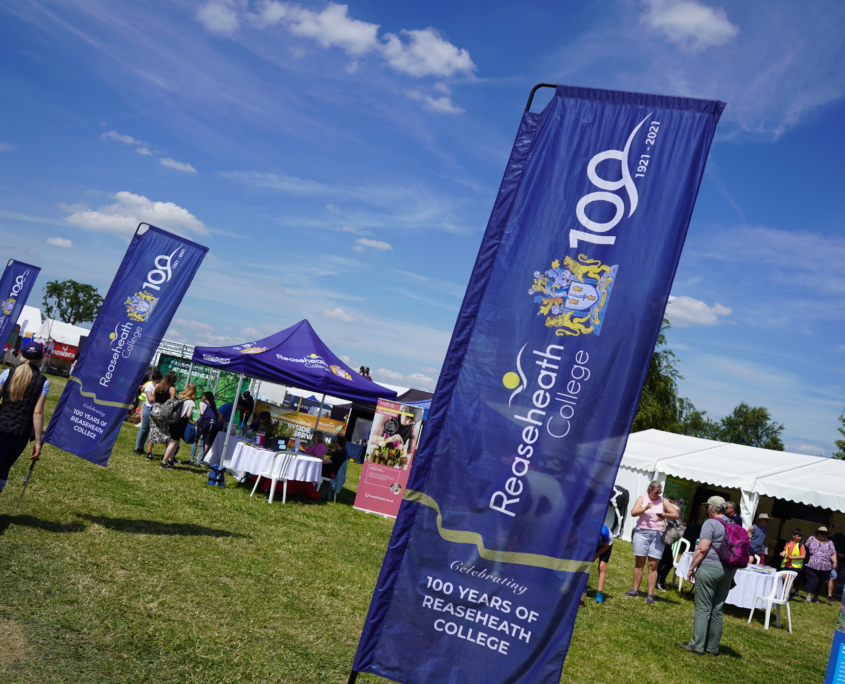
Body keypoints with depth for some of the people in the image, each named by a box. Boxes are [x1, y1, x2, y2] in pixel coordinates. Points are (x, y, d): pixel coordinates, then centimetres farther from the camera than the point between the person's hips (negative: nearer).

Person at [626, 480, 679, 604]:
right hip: (642, 532, 0)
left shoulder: (663, 501, 6)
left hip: (657, 534, 0)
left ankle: (650, 594, -2)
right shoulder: (642, 498, 5)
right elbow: (633, 512, -6)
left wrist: (665, 515, -16)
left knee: (653, 565, -3)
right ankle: (635, 590, 13)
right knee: (639, 562, 5)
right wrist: (645, 508, -23)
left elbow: (676, 515, 3)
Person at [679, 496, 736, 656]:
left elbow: (702, 548, -16)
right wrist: (731, 573, 22)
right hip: (728, 571, 7)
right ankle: (713, 647, 16)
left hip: (709, 567, -7)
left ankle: (698, 646, -2)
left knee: (703, 609, -3)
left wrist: (691, 567, -9)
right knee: (717, 610, 11)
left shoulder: (711, 523, -9)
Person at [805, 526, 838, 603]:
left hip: (824, 568, 2)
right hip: (811, 566, -2)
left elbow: (833, 554, 2)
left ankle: (814, 596, 25)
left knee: (820, 583, 9)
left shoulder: (829, 543, 9)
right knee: (813, 581, -12)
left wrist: (835, 562, -14)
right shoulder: (812, 539, 9)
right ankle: (809, 596, -7)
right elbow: (806, 549, 13)